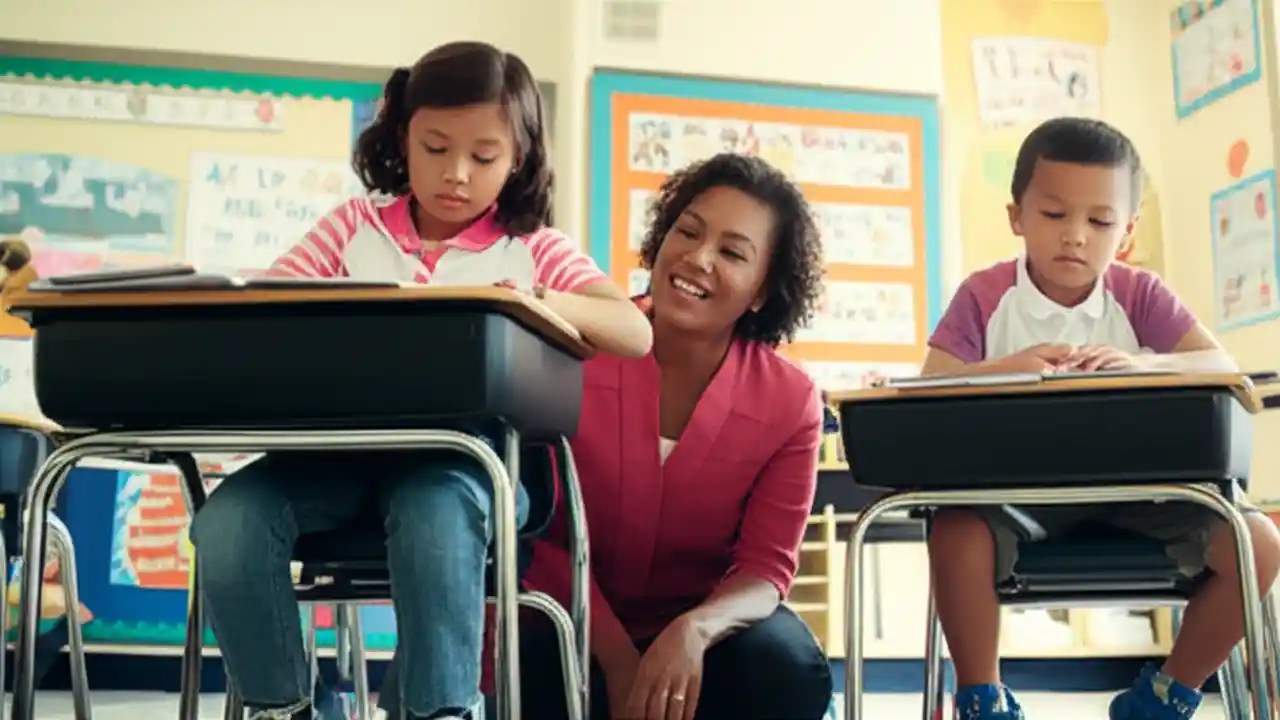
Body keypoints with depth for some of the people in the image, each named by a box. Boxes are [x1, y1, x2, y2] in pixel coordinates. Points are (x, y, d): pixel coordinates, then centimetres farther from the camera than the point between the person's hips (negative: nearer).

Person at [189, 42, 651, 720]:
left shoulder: (536, 249, 8)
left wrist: (539, 303, -24)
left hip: (459, 455, -2)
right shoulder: (354, 225, 12)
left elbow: (636, 333, -5)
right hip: (339, 447, 3)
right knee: (226, 522, -24)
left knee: (436, 511, -38)